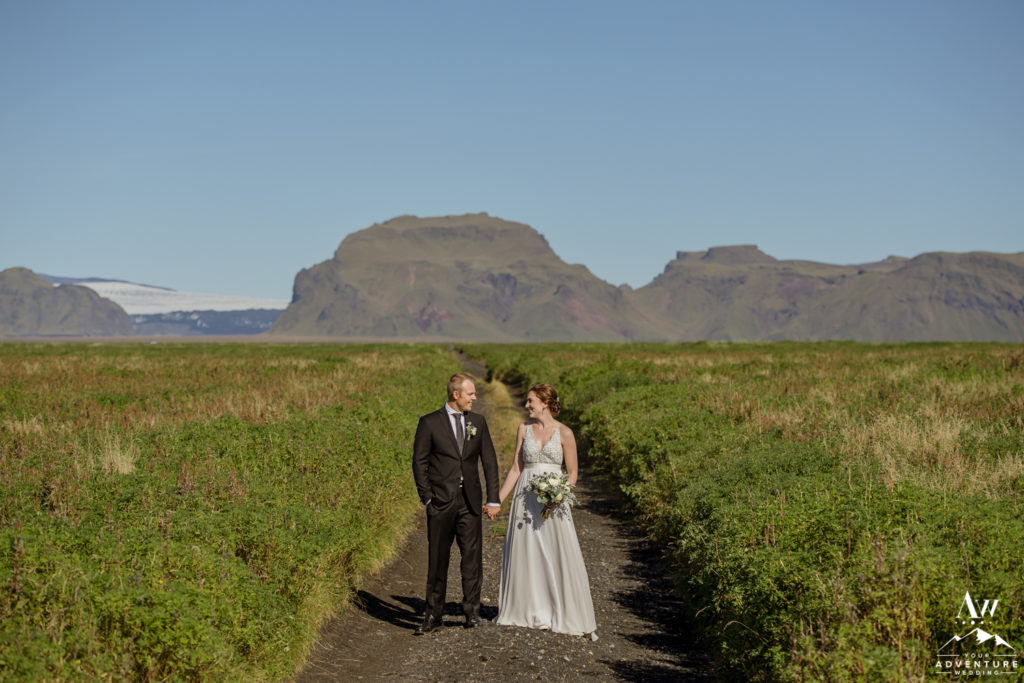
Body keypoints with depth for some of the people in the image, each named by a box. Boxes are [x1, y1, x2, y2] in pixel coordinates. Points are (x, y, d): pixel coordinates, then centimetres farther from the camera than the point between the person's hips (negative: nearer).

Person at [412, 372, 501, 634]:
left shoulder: (478, 422, 8)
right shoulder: (430, 423, -2)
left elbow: (489, 461, 9)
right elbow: (419, 462, 0)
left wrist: (493, 500, 4)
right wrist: (427, 497, -6)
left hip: (470, 501, 2)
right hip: (441, 503, -2)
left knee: (473, 556, 2)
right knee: (437, 560, 4)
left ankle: (472, 612, 13)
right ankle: (433, 614, 13)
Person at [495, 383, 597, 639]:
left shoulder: (564, 433, -3)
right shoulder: (524, 429, 7)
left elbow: (572, 472, 1)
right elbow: (516, 468, 11)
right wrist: (497, 500, 7)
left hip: (553, 499, -3)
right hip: (526, 497, 3)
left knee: (559, 557, -4)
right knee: (525, 555, 6)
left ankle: (564, 614, 6)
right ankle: (530, 612, 17)